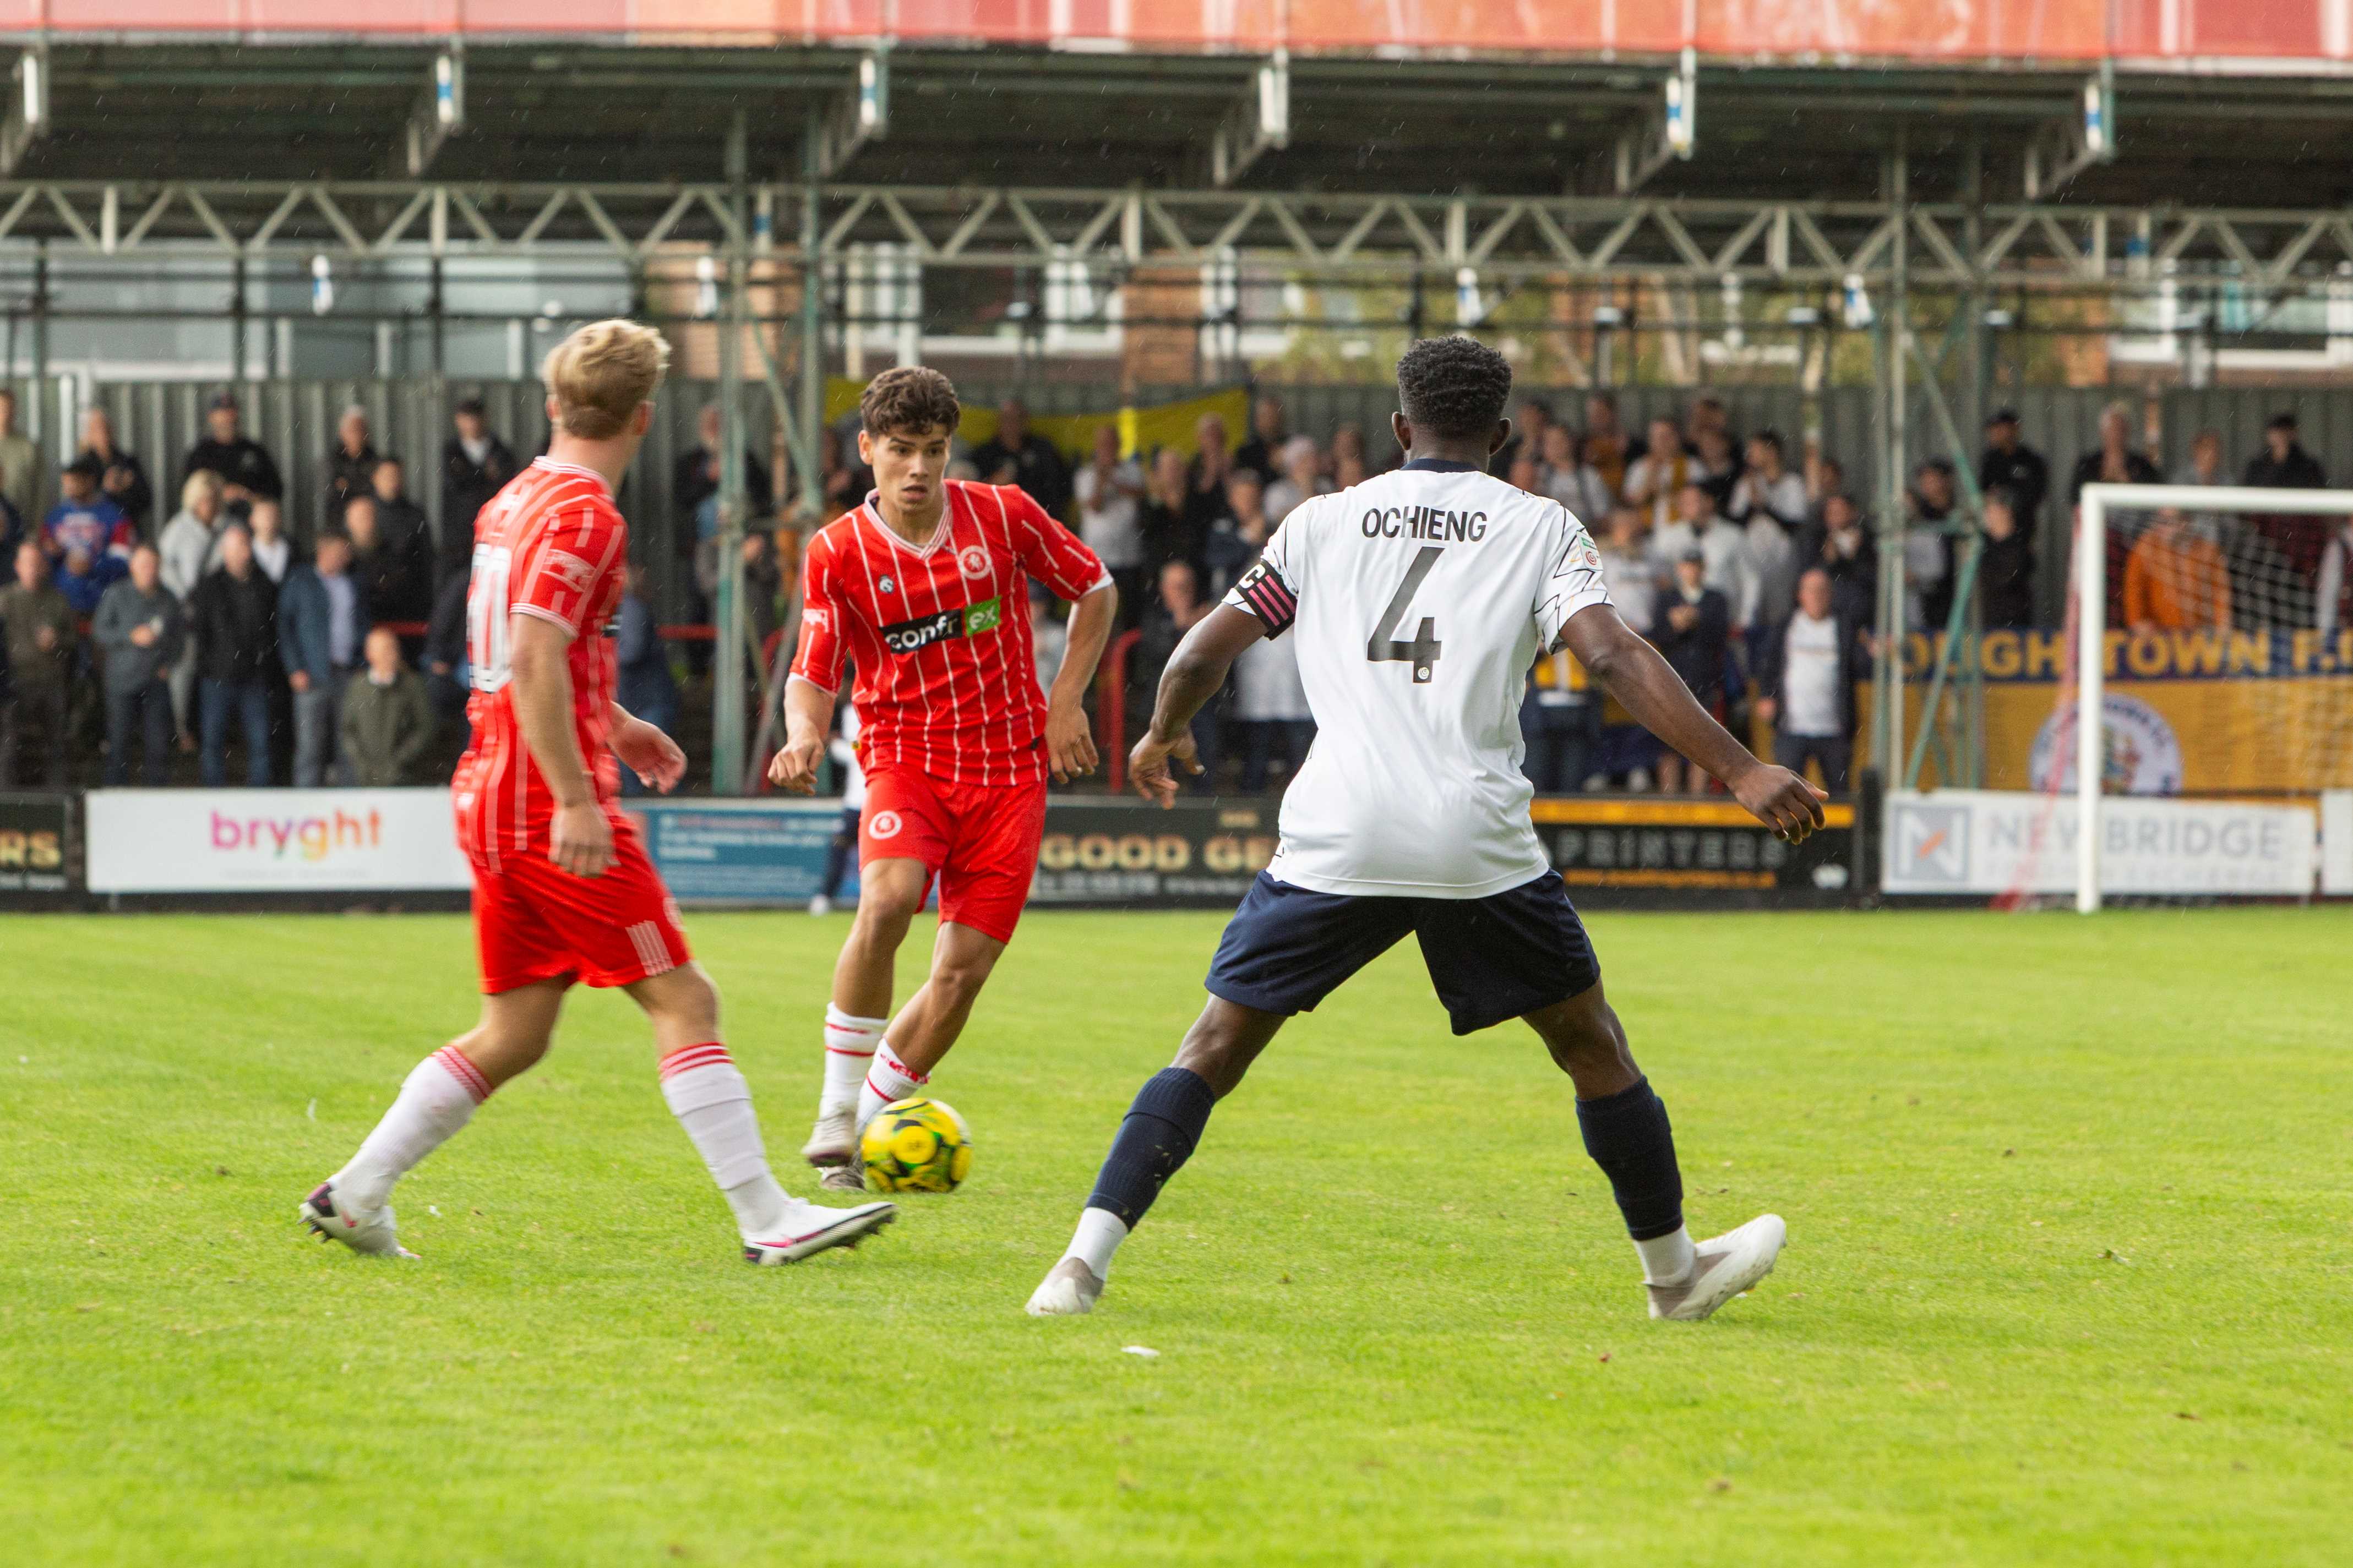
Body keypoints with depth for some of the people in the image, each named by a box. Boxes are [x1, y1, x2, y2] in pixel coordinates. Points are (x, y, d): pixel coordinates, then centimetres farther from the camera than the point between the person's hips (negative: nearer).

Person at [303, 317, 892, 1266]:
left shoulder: (515, 501, 15)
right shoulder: (584, 515, -14)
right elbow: (534, 661, -24)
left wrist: (613, 726, 36)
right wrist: (575, 797, -27)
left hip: (492, 798, 9)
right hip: (550, 807, -9)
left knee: (515, 1033, 13)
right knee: (683, 1001, -7)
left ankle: (353, 1195, 12)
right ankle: (769, 1221, -9)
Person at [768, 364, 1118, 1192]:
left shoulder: (1003, 516, -3)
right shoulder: (838, 553, -5)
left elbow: (1095, 589, 12)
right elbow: (813, 674, -3)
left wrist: (1066, 701, 5)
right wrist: (804, 737, -25)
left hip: (1009, 767, 2)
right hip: (906, 757, -2)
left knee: (963, 972, -5)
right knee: (886, 900, -30)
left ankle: (869, 1123, 14)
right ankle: (836, 1118, -20)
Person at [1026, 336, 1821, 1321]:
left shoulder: (1324, 522, 15)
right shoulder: (1540, 528, 8)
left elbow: (1204, 655, 16)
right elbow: (1614, 657, -6)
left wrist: (1162, 738, 36)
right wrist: (1741, 774, -9)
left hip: (1334, 834, 1)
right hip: (1478, 838, -1)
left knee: (1216, 1045, 7)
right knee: (1590, 1043, 17)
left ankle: (1086, 1258, -6)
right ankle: (1673, 1270, 26)